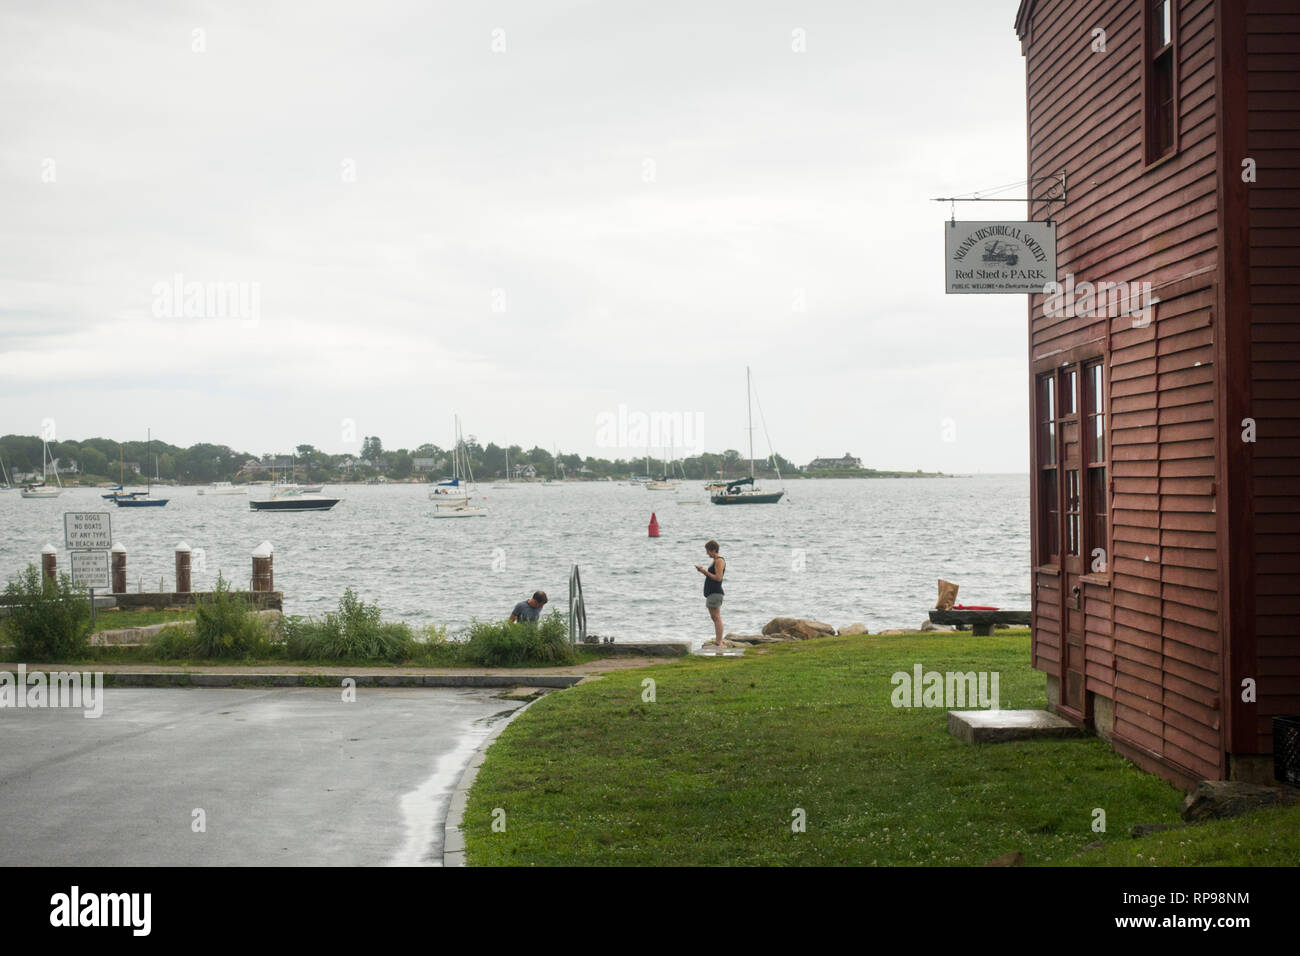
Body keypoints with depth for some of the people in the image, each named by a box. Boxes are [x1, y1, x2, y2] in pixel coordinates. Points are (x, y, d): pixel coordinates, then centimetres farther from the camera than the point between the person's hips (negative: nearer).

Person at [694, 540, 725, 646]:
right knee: (714, 617, 11)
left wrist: (705, 572, -13)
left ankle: (719, 643, -16)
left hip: (715, 592, -11)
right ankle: (717, 642, 13)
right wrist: (703, 571, 10)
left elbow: (718, 578, -20)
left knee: (717, 618, -13)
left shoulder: (719, 561, -12)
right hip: (711, 593, 11)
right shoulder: (715, 560, 20)